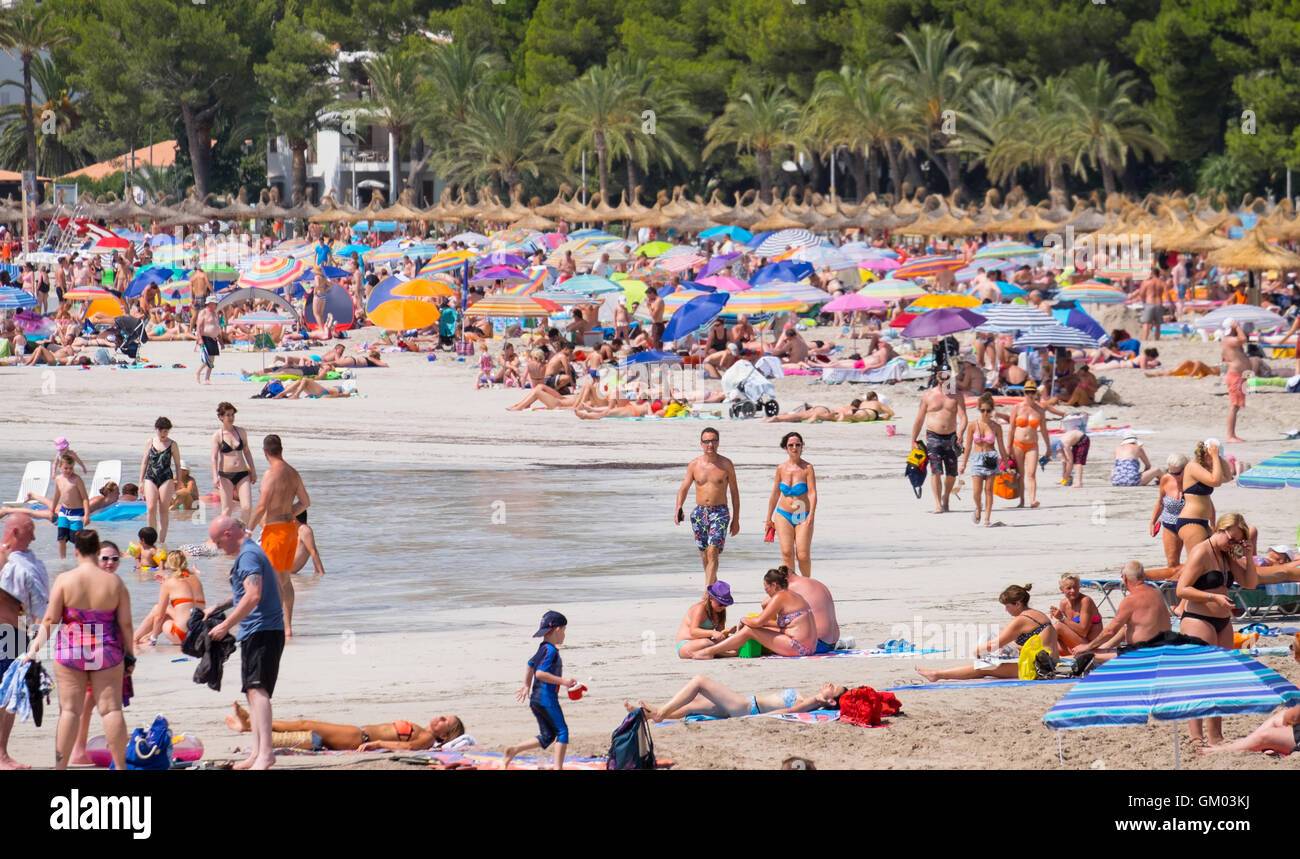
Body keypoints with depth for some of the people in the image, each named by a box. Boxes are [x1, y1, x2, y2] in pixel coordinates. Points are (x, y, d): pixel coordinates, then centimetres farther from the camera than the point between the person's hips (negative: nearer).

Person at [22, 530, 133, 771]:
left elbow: (50, 619, -8)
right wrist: (129, 654, 9)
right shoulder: (114, 581, -3)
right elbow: (125, 623, -1)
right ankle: (120, 765, 4)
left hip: (70, 651, -1)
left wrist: (37, 643, 4)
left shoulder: (65, 580, -8)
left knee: (69, 710, 3)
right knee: (111, 708, 4)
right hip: (107, 652, 1)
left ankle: (60, 766, 4)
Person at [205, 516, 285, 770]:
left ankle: (265, 751, -31)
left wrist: (226, 626, -22)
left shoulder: (248, 555, -14)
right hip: (255, 633, 11)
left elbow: (253, 596, -25)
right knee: (253, 692, 13)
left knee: (256, 689, -21)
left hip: (262, 632, -11)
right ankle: (257, 753, 16)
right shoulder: (250, 552, 20)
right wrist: (220, 607, 30)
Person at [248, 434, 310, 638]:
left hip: (275, 529, -8)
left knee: (274, 579, -5)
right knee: (285, 579, 16)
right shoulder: (293, 473, 9)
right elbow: (305, 502, 19)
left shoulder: (272, 473, -16)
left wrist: (249, 530, -10)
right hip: (291, 527, 8)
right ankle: (288, 626, 19)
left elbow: (261, 507, -20)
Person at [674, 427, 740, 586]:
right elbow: (683, 488, 7)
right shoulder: (694, 465, 4)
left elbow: (734, 492, 5)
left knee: (712, 552, -17)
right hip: (700, 512, 3)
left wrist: (736, 519, 4)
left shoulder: (726, 464, -1)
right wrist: (678, 508, -12)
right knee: (704, 554, 11)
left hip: (720, 513, -3)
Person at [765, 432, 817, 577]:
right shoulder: (781, 468, 5)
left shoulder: (807, 467, -5)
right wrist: (769, 519, 17)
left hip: (803, 516, -2)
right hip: (784, 515, 2)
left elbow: (812, 493, -12)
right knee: (787, 553, -11)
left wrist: (811, 515, -24)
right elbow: (775, 494, 14)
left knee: (803, 556, -8)